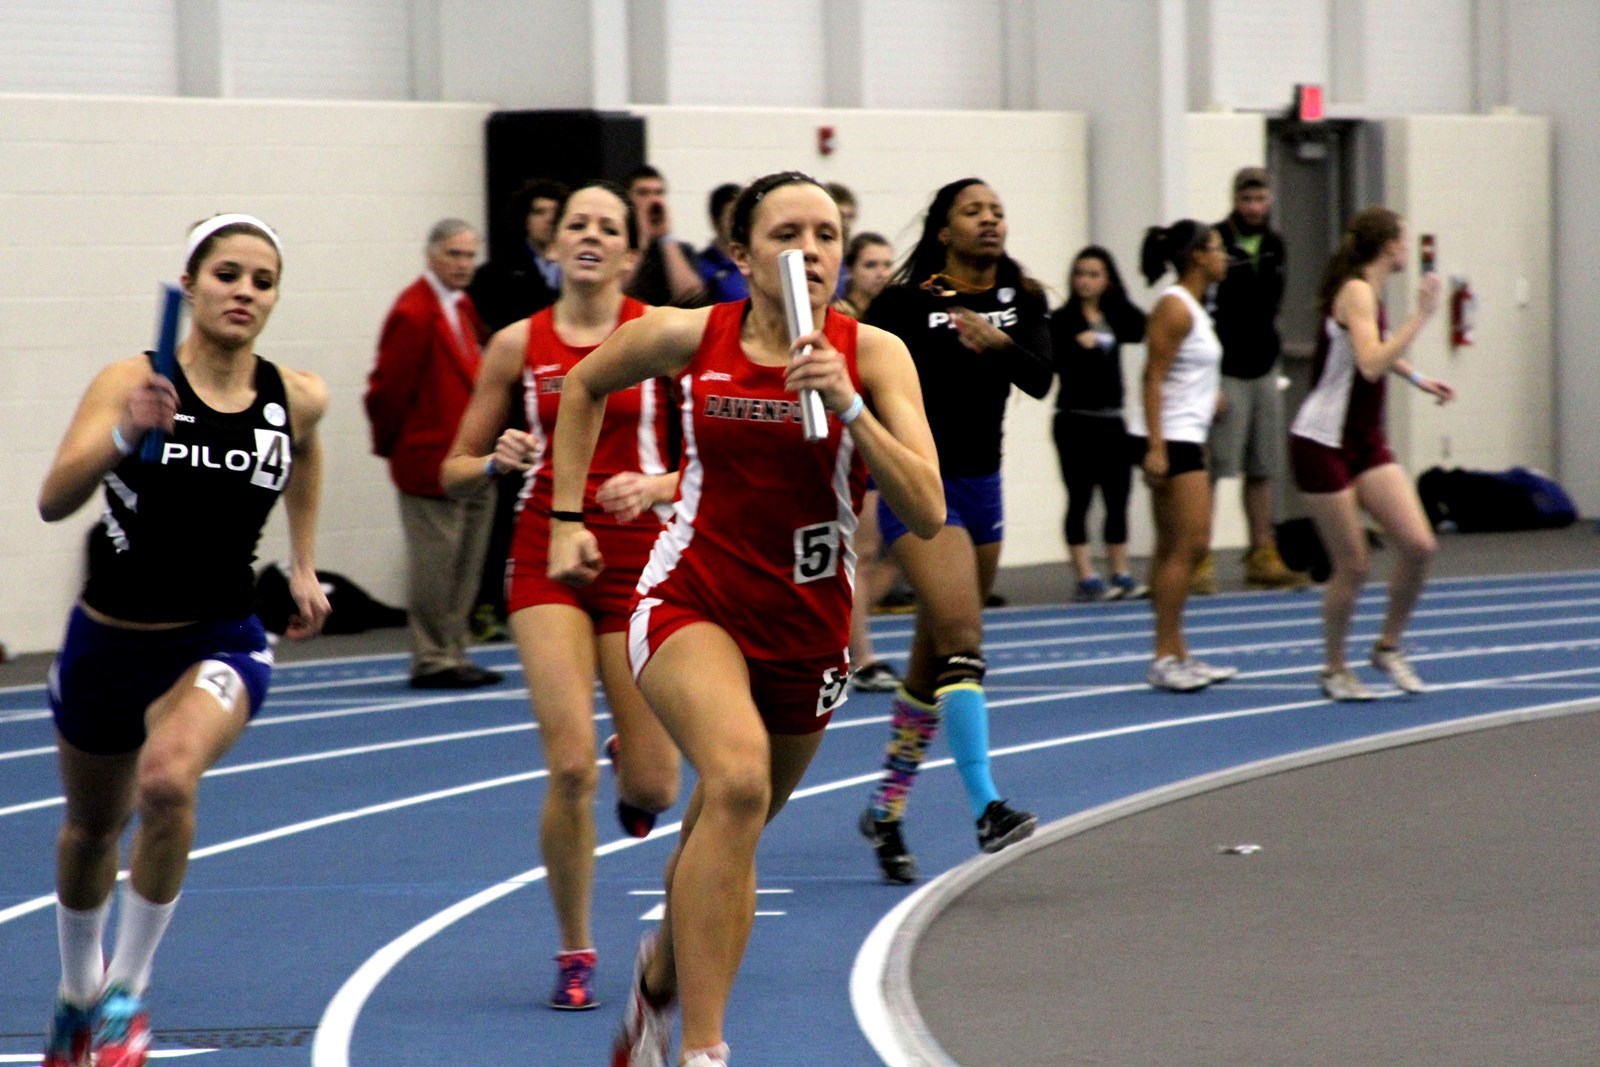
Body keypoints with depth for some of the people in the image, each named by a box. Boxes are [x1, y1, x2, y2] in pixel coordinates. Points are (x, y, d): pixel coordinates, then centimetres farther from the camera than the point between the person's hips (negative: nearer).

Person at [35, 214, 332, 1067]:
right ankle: (79, 992, 49)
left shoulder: (296, 401, -5)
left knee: (168, 780, -30)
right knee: (92, 826, 19)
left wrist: (303, 564, 19)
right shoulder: (131, 383, -14)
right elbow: (53, 501, -29)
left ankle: (127, 996, -13)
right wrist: (125, 436, -45)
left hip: (220, 644, 0)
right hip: (108, 640, 0)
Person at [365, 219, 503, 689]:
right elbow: (387, 388, -13)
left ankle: (454, 654, 19)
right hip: (431, 464, -9)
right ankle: (432, 660, 2)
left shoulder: (462, 306, 13)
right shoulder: (413, 314, -14)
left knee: (466, 567, 12)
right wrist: (392, 445, -5)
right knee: (434, 565, -4)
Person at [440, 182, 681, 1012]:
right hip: (547, 560, 0)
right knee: (570, 767, -15)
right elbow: (455, 471, 10)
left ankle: (630, 760, 41)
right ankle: (574, 953, 2)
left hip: (641, 561, 0)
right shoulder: (519, 344, 4)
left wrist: (655, 487, -17)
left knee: (653, 789, 0)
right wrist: (496, 461, -12)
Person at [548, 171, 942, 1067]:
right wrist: (567, 516, 9)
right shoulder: (687, 338, -9)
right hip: (692, 601, -3)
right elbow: (586, 387, 12)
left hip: (809, 624, 3)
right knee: (738, 779, -31)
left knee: (728, 839, 18)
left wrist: (847, 406, -28)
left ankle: (662, 976, 52)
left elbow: (926, 513, -19)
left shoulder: (872, 355, -10)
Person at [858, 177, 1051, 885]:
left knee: (932, 665, 15)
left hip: (981, 488, 6)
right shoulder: (906, 302, -9)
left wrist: (998, 344, -29)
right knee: (962, 640, -21)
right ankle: (987, 809, -29)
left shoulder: (1022, 300, 4)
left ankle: (886, 810, 28)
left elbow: (1040, 380, -11)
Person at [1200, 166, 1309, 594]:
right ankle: (1199, 561, -5)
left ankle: (1263, 558, 14)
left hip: (1264, 372, 7)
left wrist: (1271, 352, 18)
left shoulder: (1274, 245, 10)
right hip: (1225, 376, -7)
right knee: (1210, 470, -7)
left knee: (1264, 469, 8)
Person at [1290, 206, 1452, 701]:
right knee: (1351, 567, -3)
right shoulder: (1355, 293, -16)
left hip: (1366, 444, 8)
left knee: (1419, 545, -4)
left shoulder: (1368, 294, 11)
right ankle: (1335, 670, 15)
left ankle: (1388, 646, 14)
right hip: (1323, 445, -8)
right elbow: (1371, 366, -32)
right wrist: (1420, 316, -29)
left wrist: (1415, 377, 34)